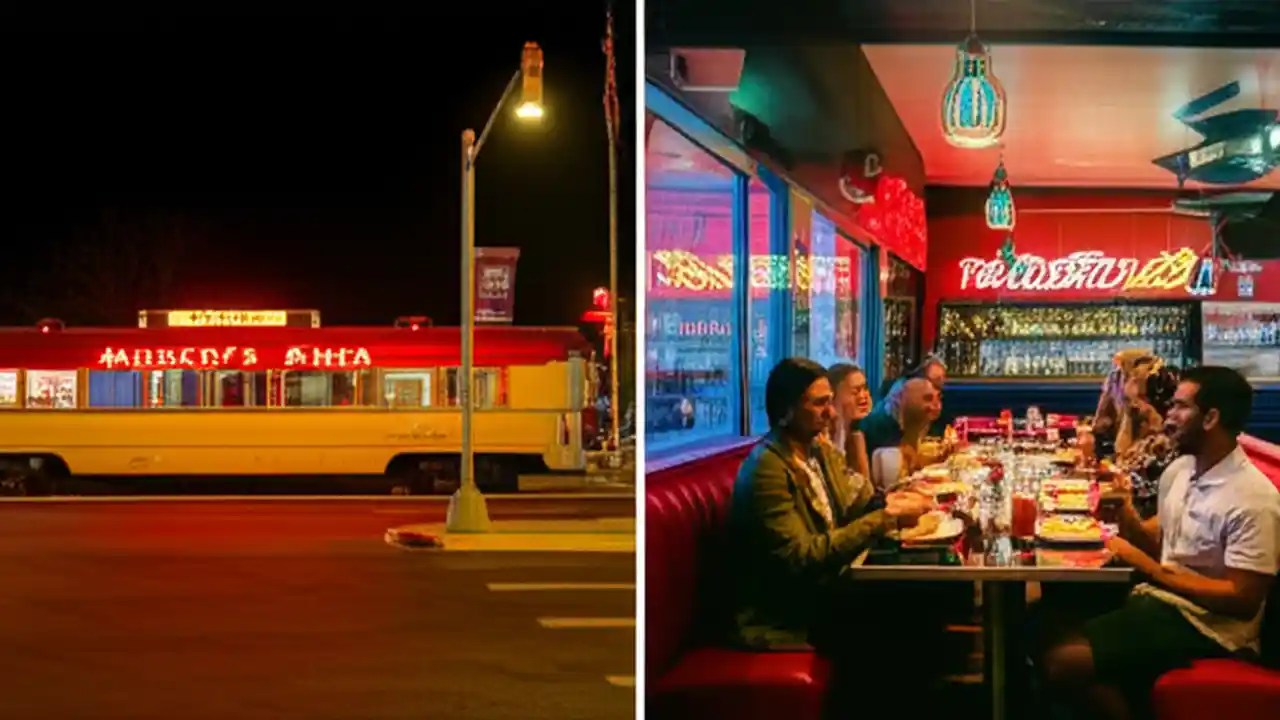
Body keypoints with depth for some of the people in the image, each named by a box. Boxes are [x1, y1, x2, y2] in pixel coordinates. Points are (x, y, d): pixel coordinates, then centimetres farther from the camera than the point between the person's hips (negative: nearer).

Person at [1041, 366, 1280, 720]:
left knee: (1064, 663, -21)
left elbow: (1243, 601, -21)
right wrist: (1126, 516, -4)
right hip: (1159, 600, 8)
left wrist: (1152, 570, -19)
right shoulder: (1178, 470, 7)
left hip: (1206, 627, -8)